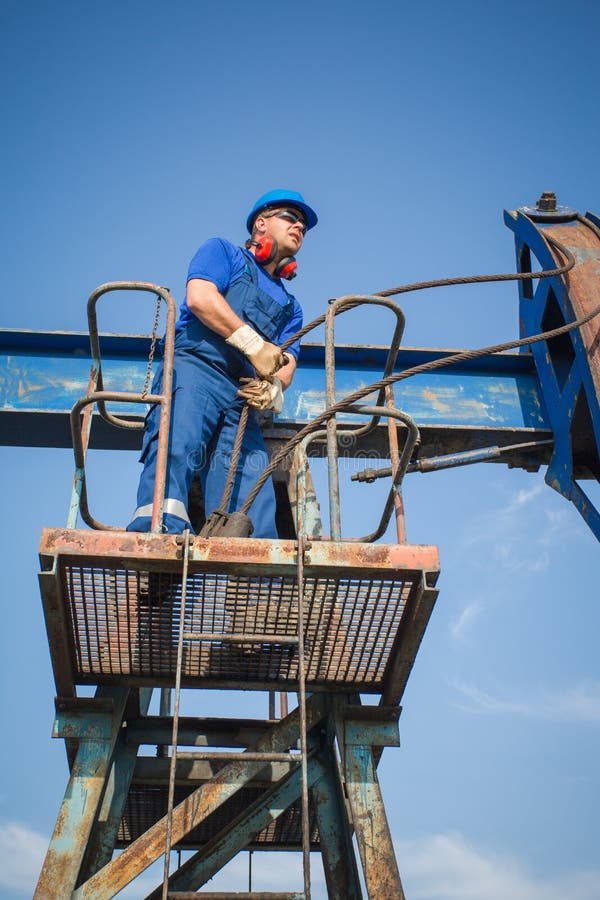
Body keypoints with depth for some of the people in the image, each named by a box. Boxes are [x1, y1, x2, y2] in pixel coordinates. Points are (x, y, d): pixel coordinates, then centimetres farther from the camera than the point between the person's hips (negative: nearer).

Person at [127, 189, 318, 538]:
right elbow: (200, 297, 0)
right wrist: (254, 344, -7)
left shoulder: (290, 306, 36)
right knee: (177, 448, -34)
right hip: (195, 369, -5)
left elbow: (286, 363, 19)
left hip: (246, 395, 5)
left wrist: (273, 388, -7)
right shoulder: (223, 251, 22)